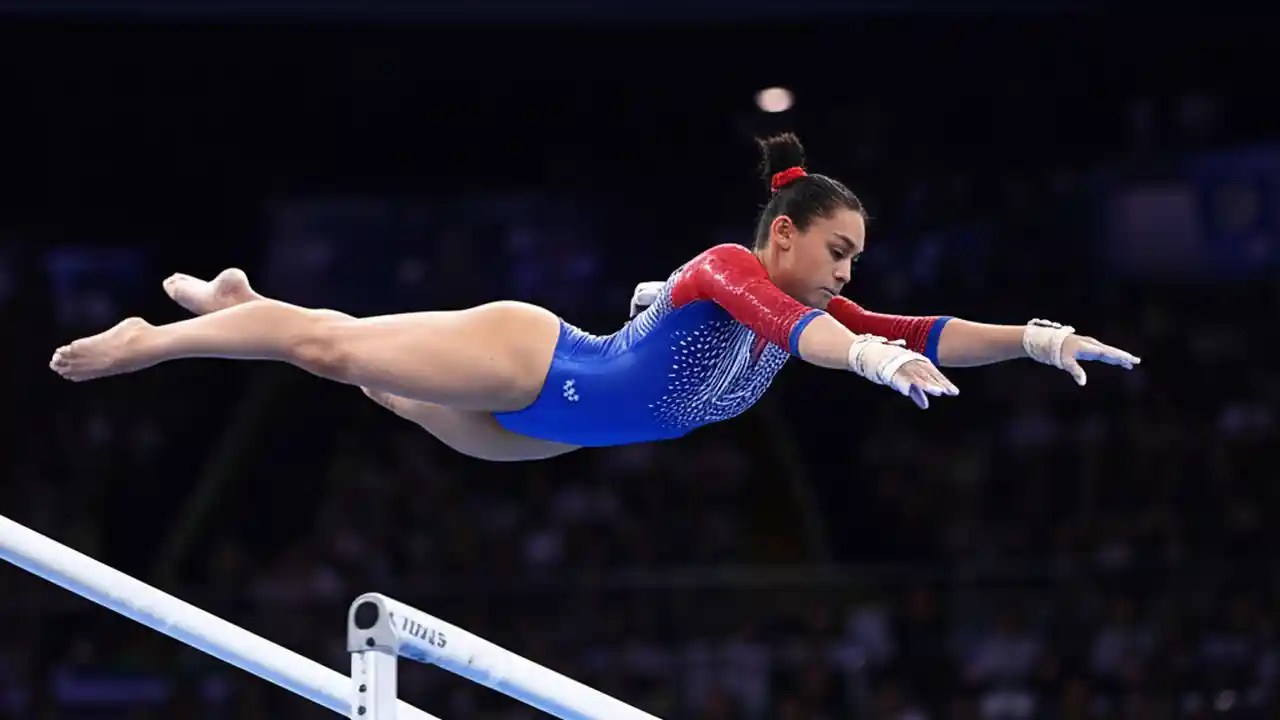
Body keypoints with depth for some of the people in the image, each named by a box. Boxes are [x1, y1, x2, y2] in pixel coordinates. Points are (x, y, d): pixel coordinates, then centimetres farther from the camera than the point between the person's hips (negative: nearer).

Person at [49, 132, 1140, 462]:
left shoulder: (809, 306, -2)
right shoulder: (730, 267, -26)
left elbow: (921, 337, -5)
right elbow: (787, 324, -48)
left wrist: (1029, 339, -17)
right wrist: (867, 357, -65)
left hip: (552, 416, 9)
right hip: (530, 360, -9)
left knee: (370, 376, 27)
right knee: (338, 343, 4)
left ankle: (242, 303, 47)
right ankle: (148, 340, 20)